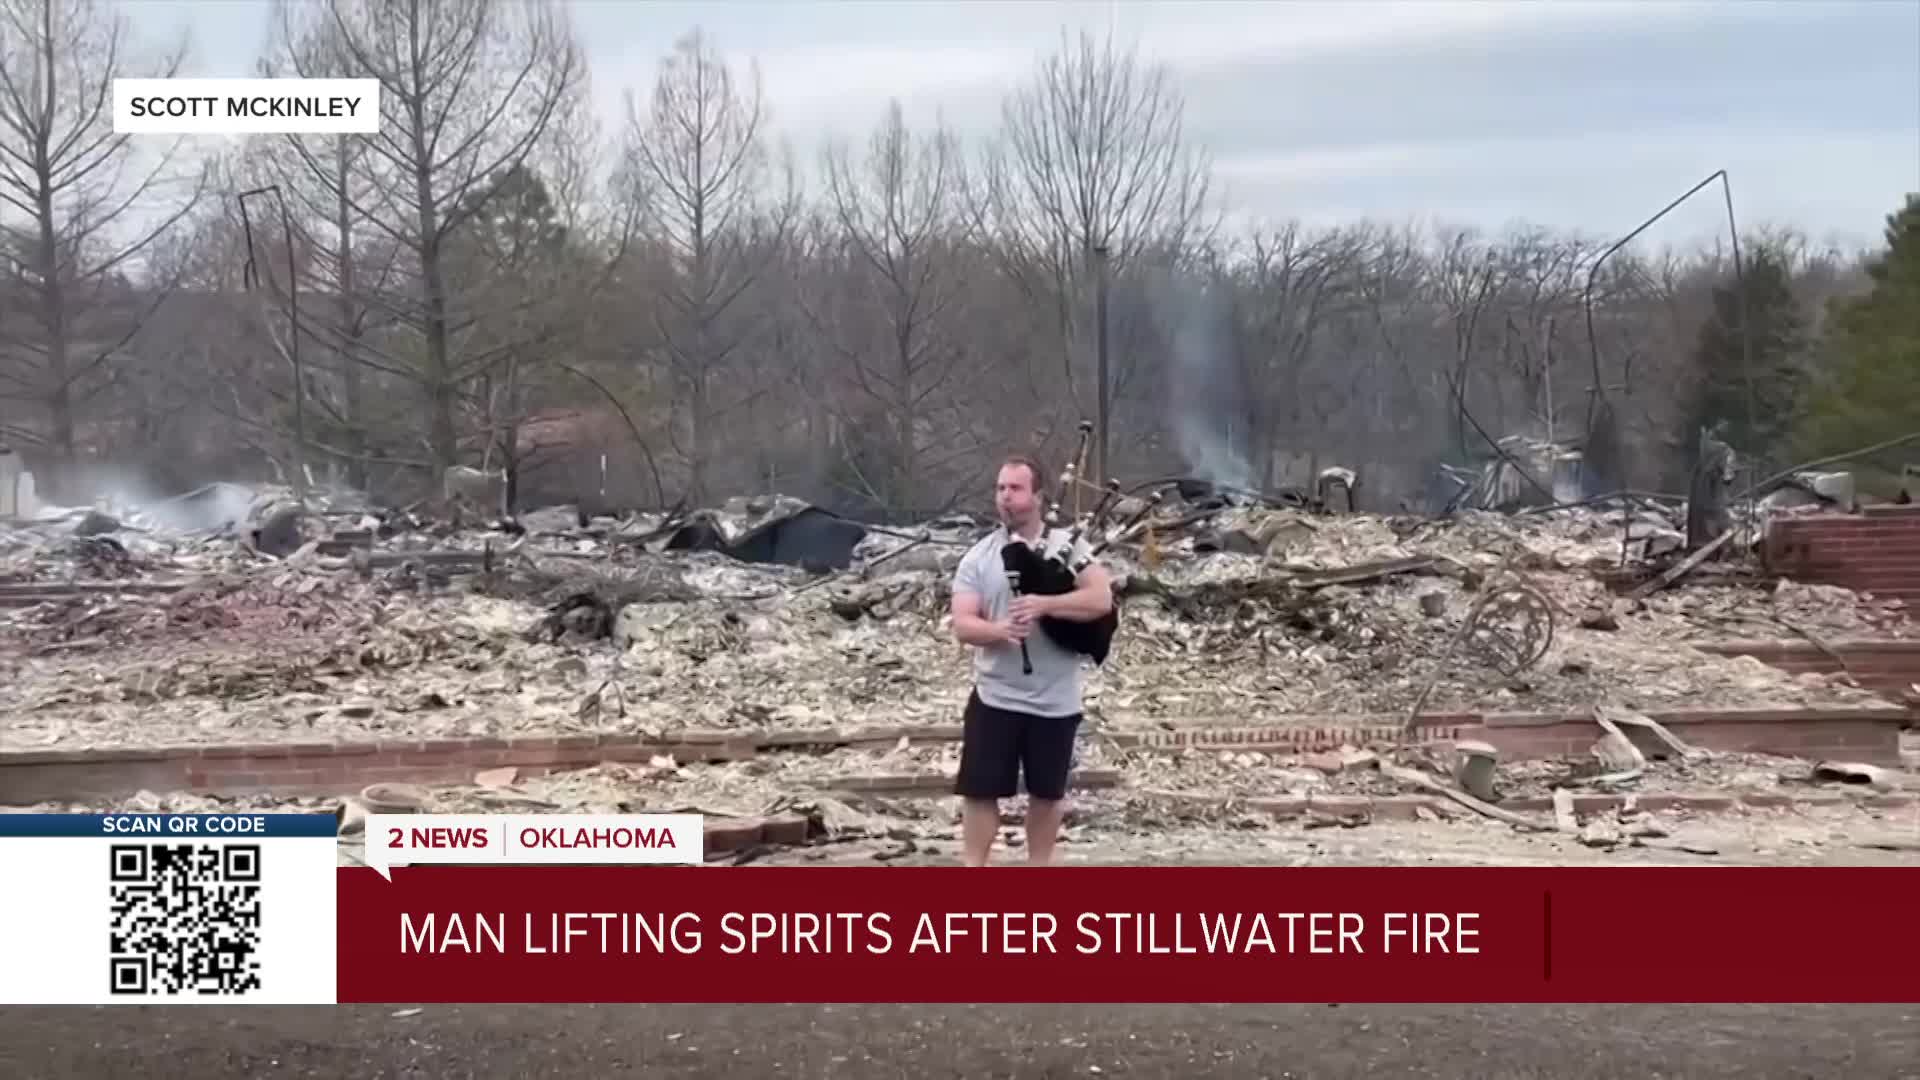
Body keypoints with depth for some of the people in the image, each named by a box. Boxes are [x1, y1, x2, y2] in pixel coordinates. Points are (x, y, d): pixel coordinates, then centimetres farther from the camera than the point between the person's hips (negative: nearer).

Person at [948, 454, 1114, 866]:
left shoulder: (1070, 546, -2)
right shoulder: (978, 556, 1)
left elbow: (1101, 599, -16)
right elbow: (962, 625, -7)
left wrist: (1045, 605, -28)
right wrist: (999, 630, -28)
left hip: (1055, 700, 0)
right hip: (994, 696, 0)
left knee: (1048, 792, 12)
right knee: (979, 788, 1)